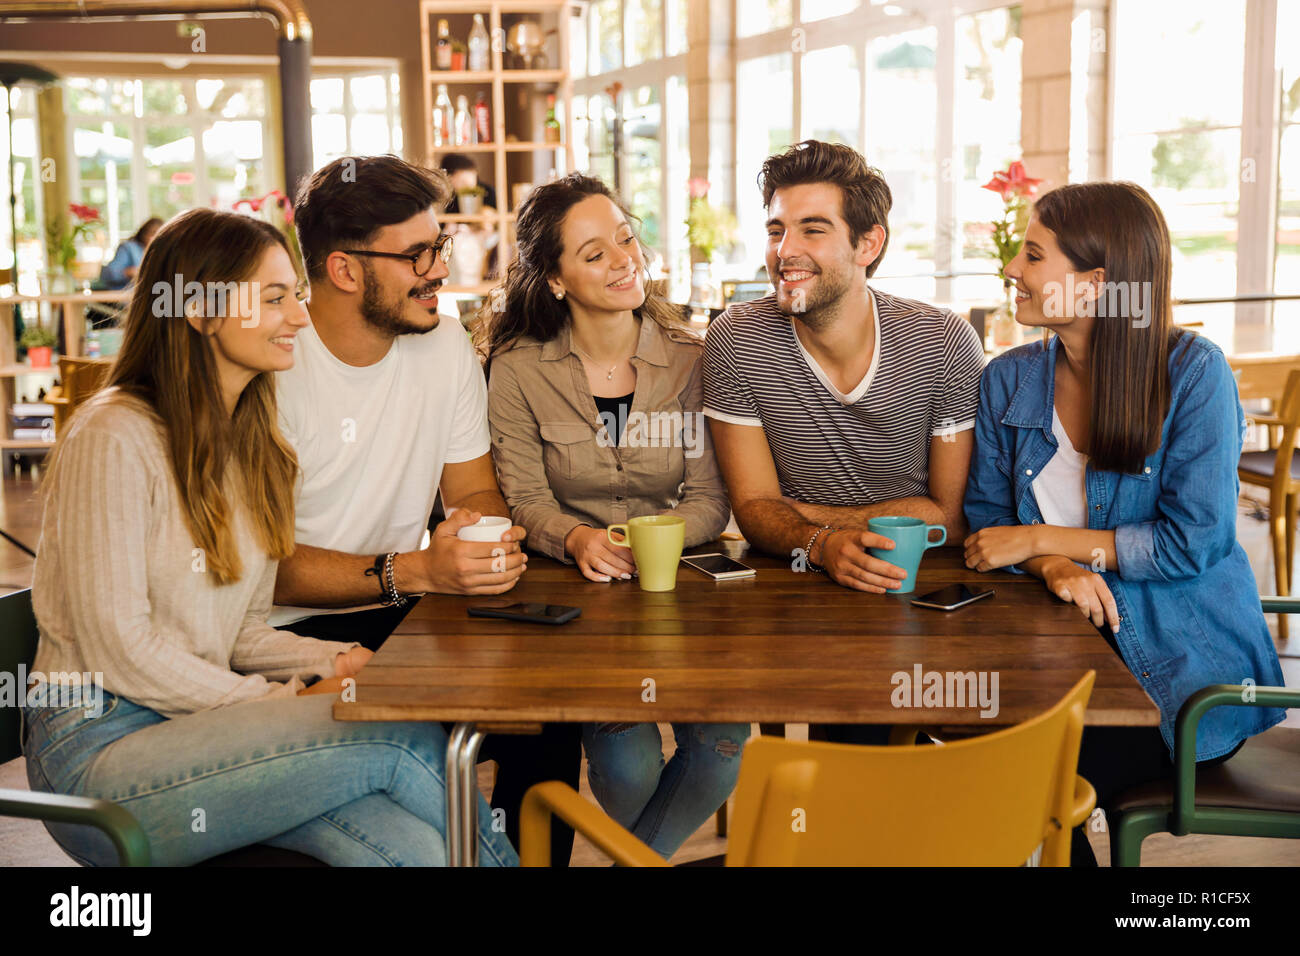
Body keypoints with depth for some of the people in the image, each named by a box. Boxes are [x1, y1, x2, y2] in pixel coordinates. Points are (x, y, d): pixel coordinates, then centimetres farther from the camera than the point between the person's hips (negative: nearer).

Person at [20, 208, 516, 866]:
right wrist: (287, 702, -12)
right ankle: (491, 851, -1)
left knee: (406, 843, -24)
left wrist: (334, 662, -5)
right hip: (100, 749, -7)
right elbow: (117, 649, -15)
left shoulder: (252, 444, 14)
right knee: (406, 737, -23)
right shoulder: (116, 437, -12)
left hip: (198, 724, 7)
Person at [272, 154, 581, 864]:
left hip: (408, 616, 5)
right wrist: (412, 572, -29)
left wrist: (487, 535, -14)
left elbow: (473, 491, 11)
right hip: (291, 637, -5)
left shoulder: (444, 344, 4)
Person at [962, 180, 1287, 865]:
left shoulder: (1193, 372, -12)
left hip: (1187, 663, -4)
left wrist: (1042, 539, -12)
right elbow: (986, 520, 5)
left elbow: (1193, 543, -14)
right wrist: (1053, 566, -18)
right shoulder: (1007, 380, 3)